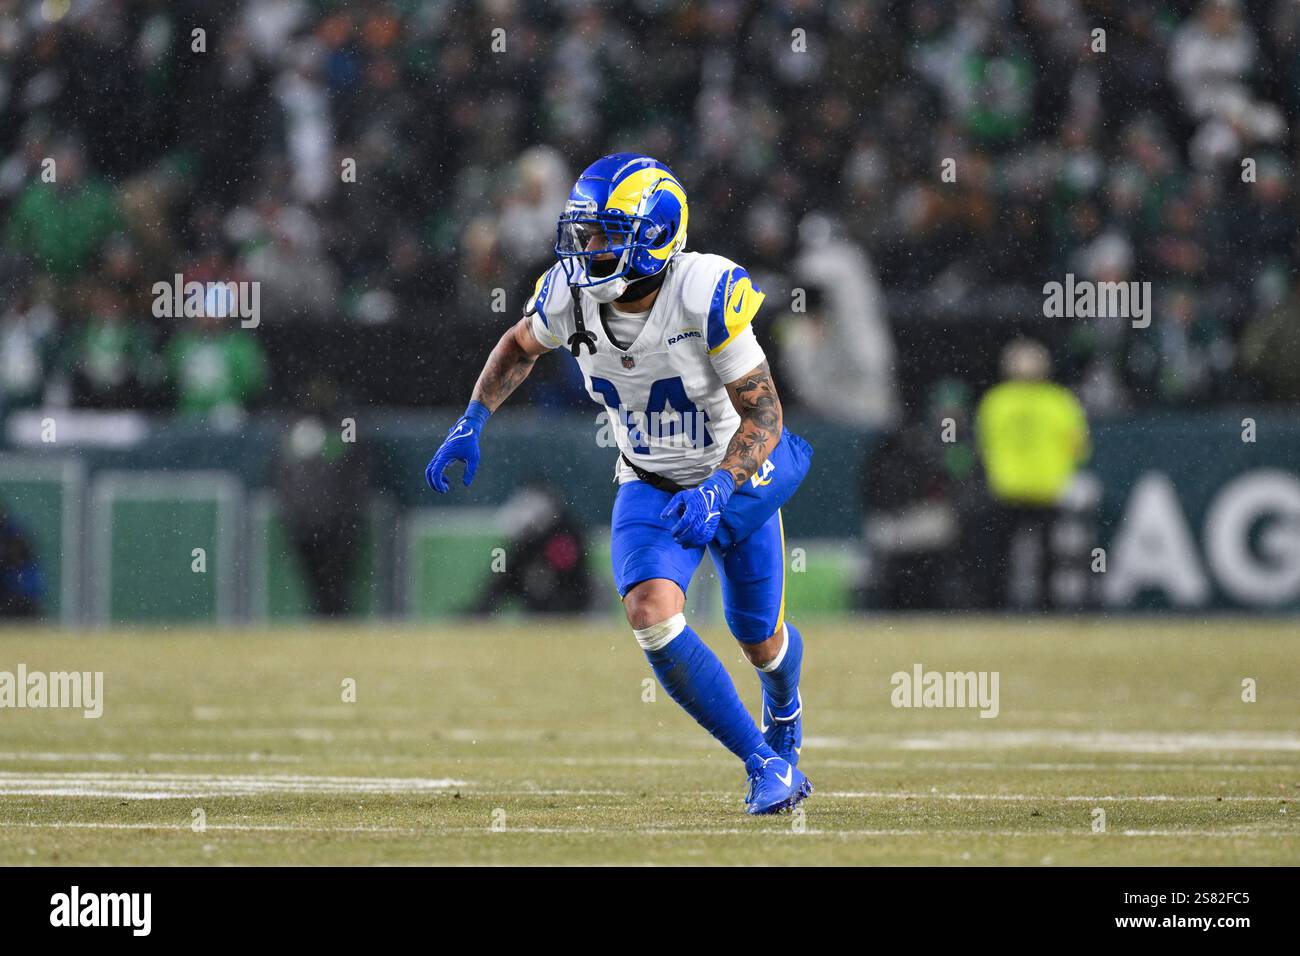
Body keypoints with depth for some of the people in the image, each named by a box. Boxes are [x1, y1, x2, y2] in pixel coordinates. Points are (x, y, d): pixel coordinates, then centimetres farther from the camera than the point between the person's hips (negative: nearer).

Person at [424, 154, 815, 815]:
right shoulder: (569, 295, -18)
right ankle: (765, 763, -9)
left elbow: (763, 412, -25)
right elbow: (520, 345, 7)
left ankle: (784, 711, 55)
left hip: (738, 474, -2)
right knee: (652, 617, -24)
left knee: (761, 641, 15)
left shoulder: (706, 294, -31)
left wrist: (717, 489, -39)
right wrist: (469, 426, -3)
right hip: (651, 484, 2)